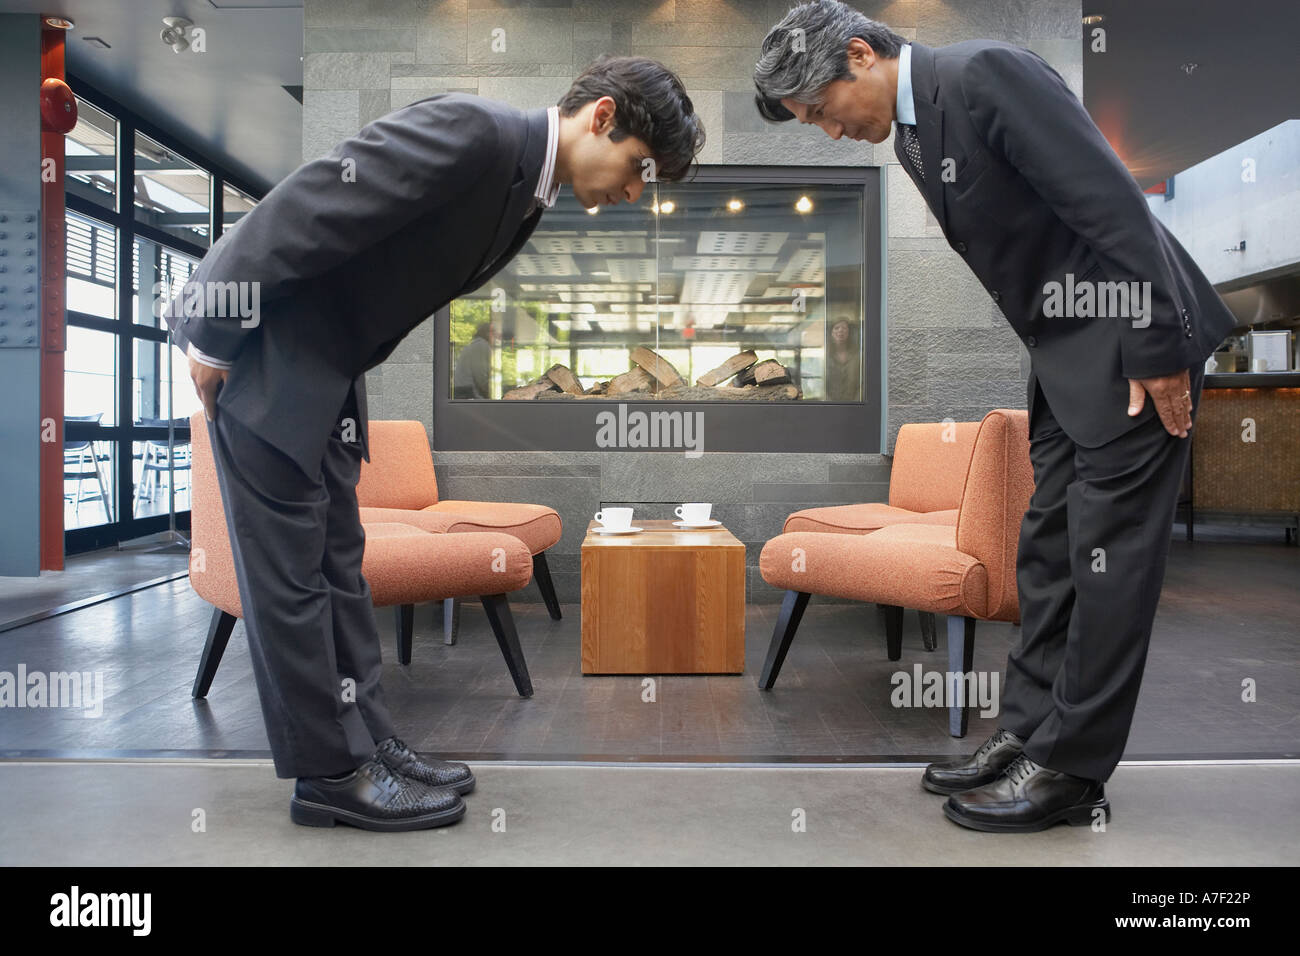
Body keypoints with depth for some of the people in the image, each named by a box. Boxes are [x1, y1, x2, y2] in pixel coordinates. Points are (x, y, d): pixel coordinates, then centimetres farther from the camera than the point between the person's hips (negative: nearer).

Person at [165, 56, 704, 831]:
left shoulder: (527, 194, 7)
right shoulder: (470, 130, -22)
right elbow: (303, 211, -24)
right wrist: (214, 341, -19)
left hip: (330, 365, 9)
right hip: (258, 346, -9)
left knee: (339, 563, 12)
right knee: (290, 574, -1)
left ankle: (367, 740, 22)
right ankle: (331, 774, 10)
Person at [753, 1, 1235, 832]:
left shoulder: (986, 73, -17)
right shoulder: (910, 134, 10)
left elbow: (1113, 203, -21)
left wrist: (1156, 349, -21)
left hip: (1136, 337, -9)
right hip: (1068, 347, 9)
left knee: (1109, 554, -3)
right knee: (1048, 548, 11)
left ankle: (1070, 773, 7)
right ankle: (1030, 732, 22)